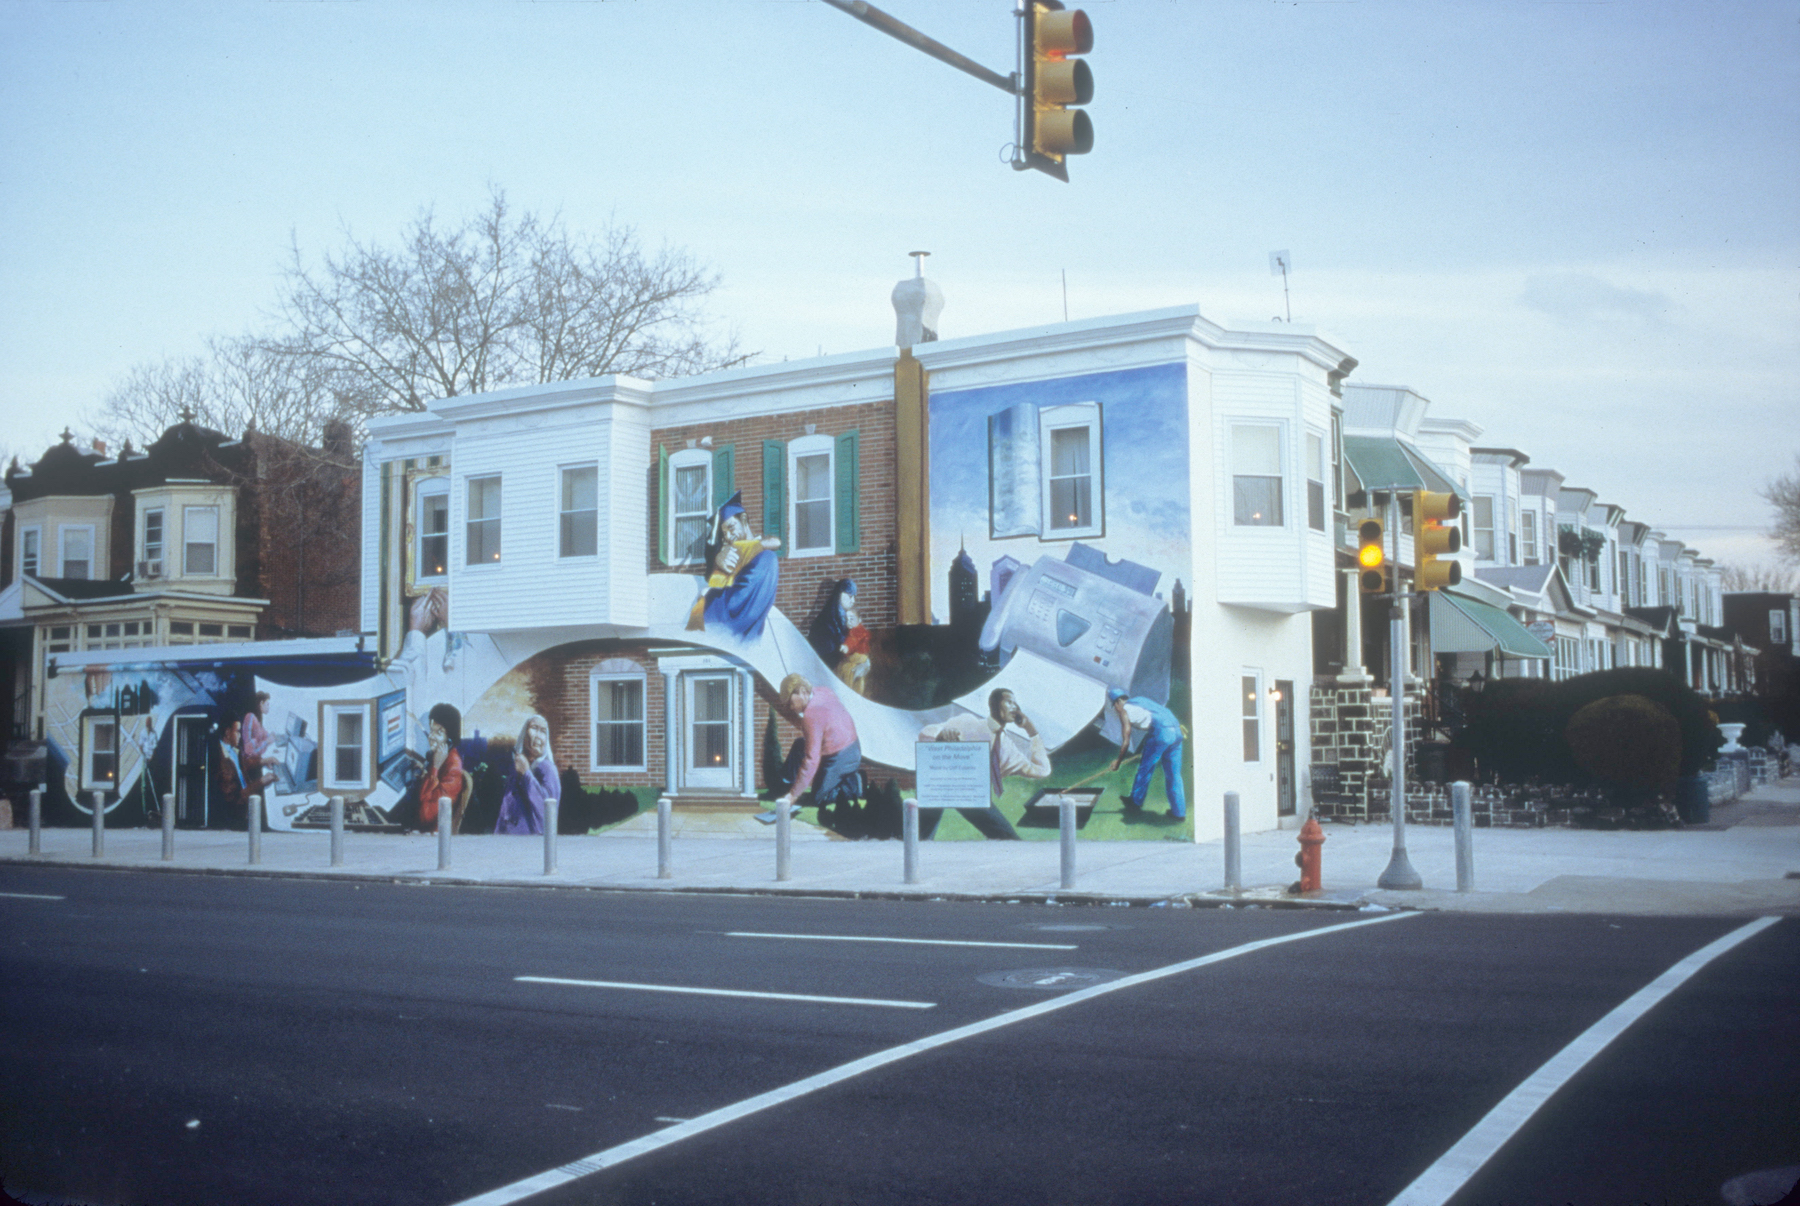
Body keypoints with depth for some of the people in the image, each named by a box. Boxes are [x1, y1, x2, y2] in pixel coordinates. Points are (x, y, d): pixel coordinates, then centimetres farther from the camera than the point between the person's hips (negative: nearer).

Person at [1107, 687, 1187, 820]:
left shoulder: (1124, 710, 7)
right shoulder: (1139, 700, 29)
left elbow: (1126, 742, 4)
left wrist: (1118, 762, 15)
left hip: (1160, 733, -7)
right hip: (1176, 731, 7)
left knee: (1145, 769, 11)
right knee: (1174, 774, 13)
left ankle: (1135, 803, 25)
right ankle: (1178, 811, 16)